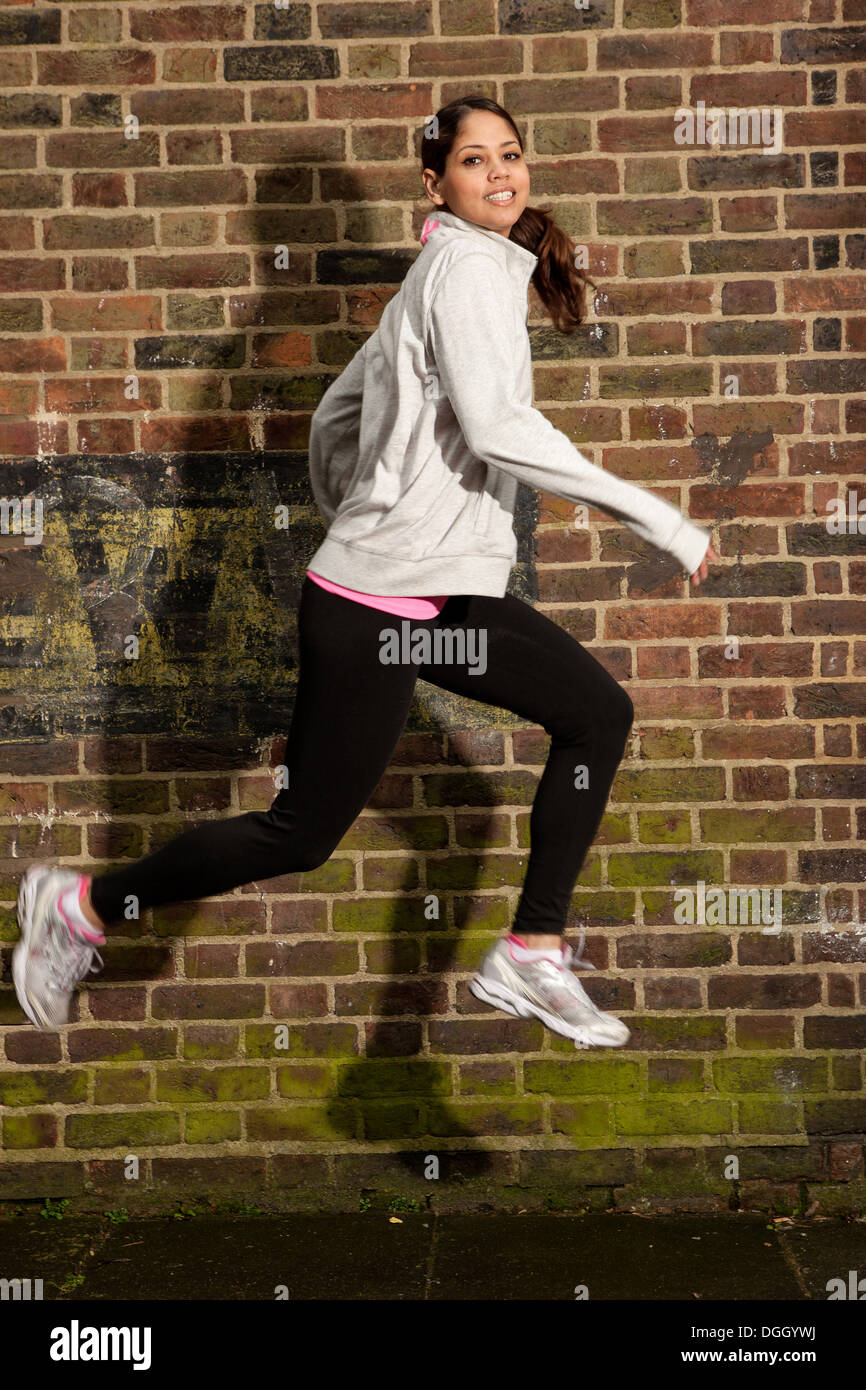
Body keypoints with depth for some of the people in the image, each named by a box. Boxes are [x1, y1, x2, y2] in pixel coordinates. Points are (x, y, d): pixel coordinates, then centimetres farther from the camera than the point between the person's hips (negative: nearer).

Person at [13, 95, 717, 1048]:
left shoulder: (448, 274, 17)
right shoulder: (468, 264, -12)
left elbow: (334, 415, 21)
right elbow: (495, 426, -27)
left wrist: (346, 521, 30)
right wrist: (653, 515, -24)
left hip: (448, 594, 10)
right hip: (378, 609, -10)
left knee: (598, 714, 7)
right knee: (303, 834, 0)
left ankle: (531, 955, 10)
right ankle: (83, 907, 17)